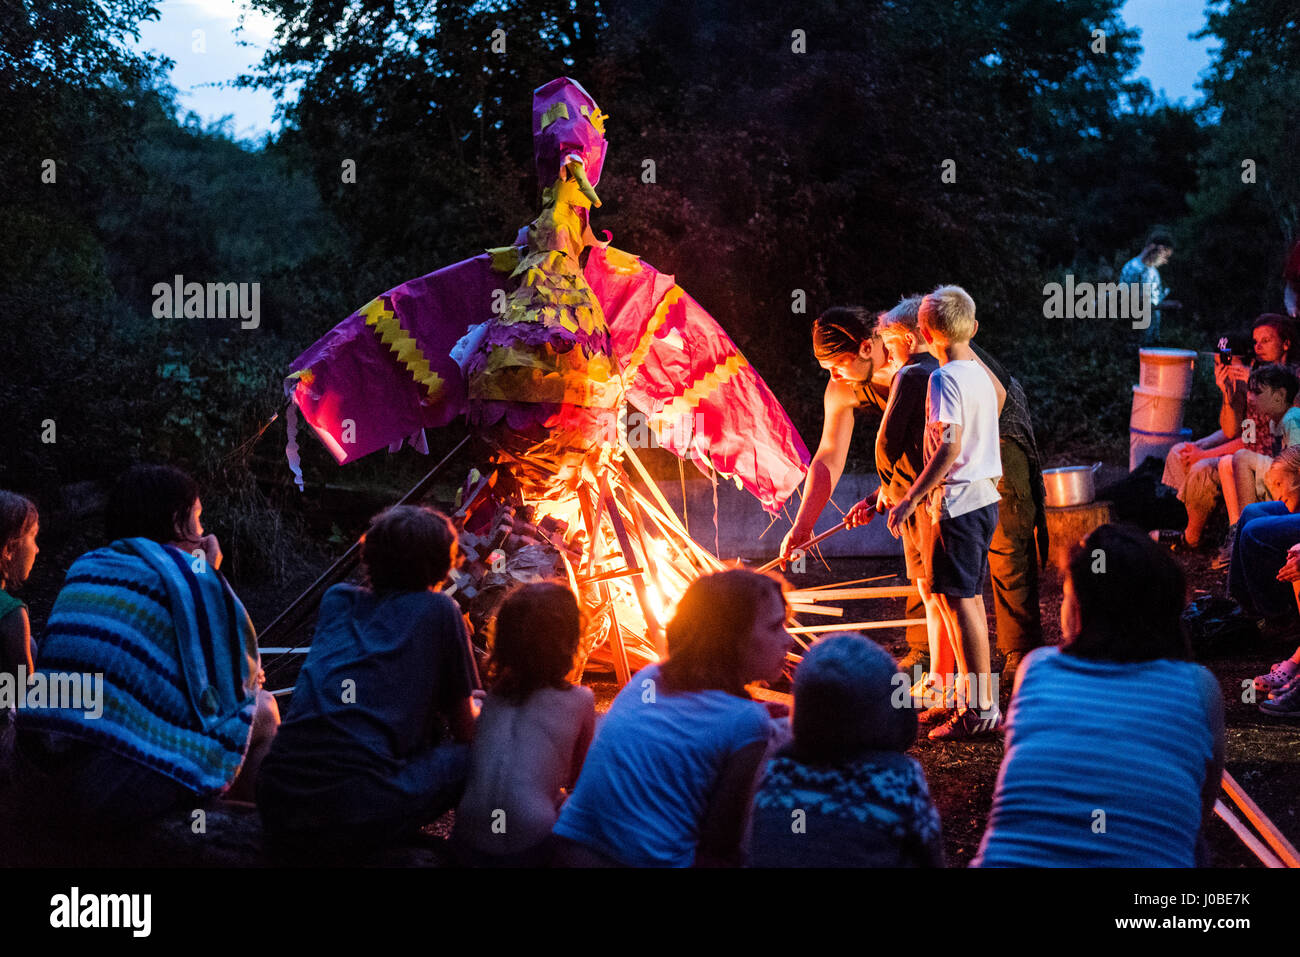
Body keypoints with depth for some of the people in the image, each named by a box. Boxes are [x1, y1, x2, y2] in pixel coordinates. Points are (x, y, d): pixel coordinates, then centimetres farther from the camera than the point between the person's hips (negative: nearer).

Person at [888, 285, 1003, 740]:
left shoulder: (945, 378, -15)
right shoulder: (981, 374, 11)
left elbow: (949, 447, -22)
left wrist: (911, 499, -18)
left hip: (958, 501, -9)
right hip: (985, 497, 9)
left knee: (959, 600, -6)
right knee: (970, 597, 17)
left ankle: (980, 708, -6)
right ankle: (971, 693, 26)